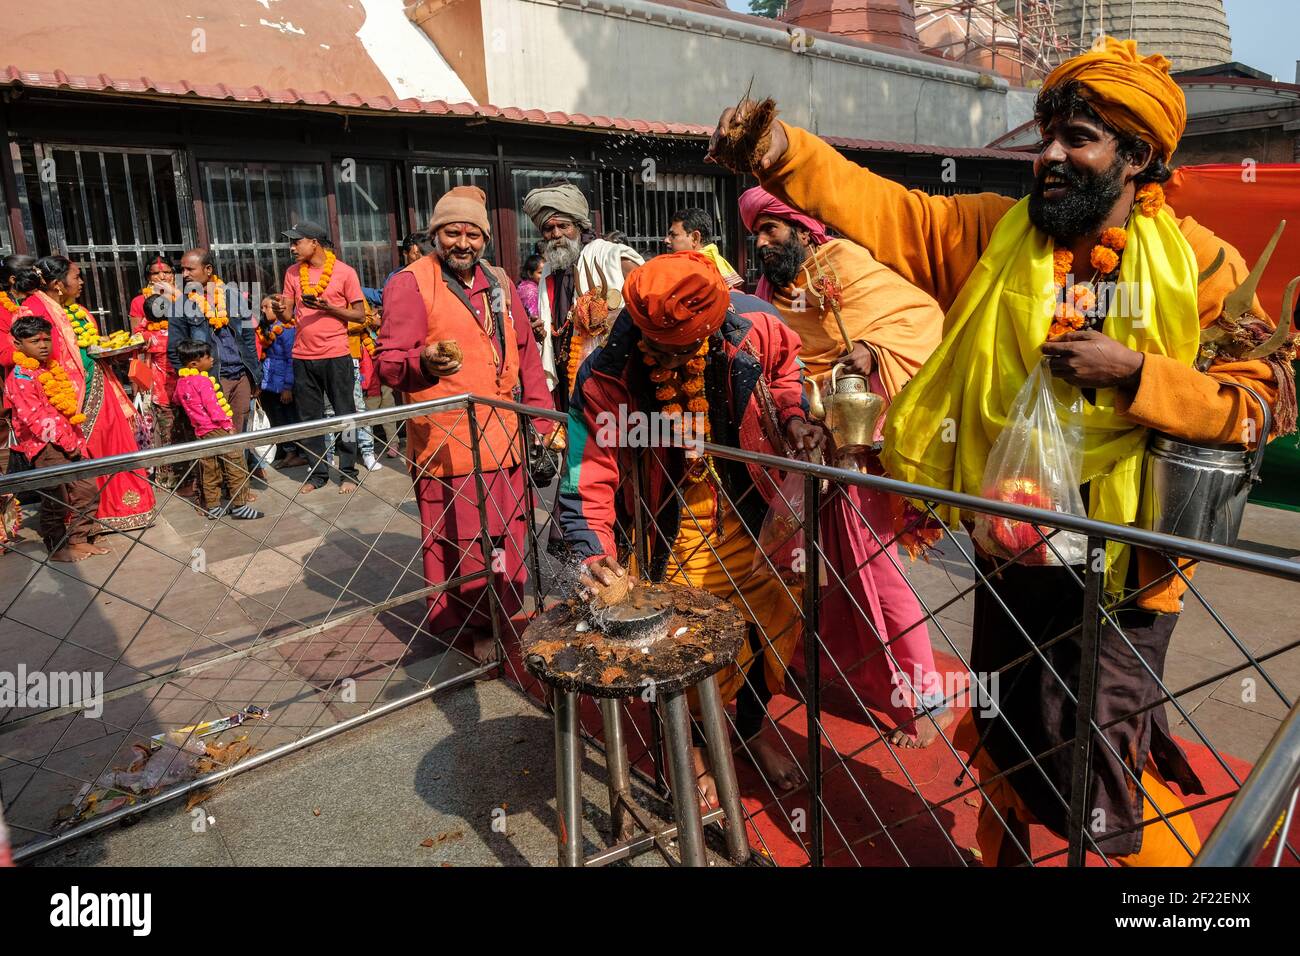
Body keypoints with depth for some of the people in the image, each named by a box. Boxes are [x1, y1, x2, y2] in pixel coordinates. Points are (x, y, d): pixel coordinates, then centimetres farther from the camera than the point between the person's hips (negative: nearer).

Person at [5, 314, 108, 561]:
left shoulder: (53, 368, 15)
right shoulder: (20, 376, -10)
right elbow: (33, 417, -16)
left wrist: (75, 439, 11)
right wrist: (65, 443, -15)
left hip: (70, 441, 8)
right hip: (46, 445, -8)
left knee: (86, 489, 8)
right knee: (57, 499, -3)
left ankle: (79, 539, 20)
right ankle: (57, 548, 10)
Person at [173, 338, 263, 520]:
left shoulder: (181, 382, 10)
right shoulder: (203, 381, -15)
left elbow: (178, 401, 26)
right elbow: (213, 406, -18)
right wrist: (227, 425, -14)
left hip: (200, 431, 8)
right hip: (217, 429, -8)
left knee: (209, 471, 14)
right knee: (236, 467, -2)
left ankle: (212, 507, 18)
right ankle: (239, 505, -2)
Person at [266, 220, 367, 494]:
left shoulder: (344, 272, -3)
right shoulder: (293, 273, 10)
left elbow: (360, 315, -3)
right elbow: (287, 317, 11)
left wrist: (328, 308, -16)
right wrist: (279, 310, -12)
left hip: (336, 355, -4)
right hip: (303, 357, 4)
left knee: (345, 414, 3)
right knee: (308, 418, 9)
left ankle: (348, 472, 13)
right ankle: (317, 472, 19)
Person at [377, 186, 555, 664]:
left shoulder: (498, 282, 15)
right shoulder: (410, 283, -4)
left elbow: (526, 353, 20)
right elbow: (388, 361, -8)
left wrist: (541, 414, 15)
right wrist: (424, 363, -30)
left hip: (503, 435, 6)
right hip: (446, 439, -6)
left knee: (506, 532, 13)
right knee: (459, 538, -1)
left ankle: (505, 618, 30)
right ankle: (471, 626, 17)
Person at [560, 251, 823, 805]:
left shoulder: (751, 330, -17)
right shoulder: (606, 377, -23)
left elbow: (786, 359, 9)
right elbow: (588, 479, -22)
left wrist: (790, 415, -7)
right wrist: (595, 553, -36)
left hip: (752, 519, 4)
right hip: (675, 533, -3)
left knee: (774, 624, 14)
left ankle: (752, 730, 45)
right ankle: (688, 746, 34)